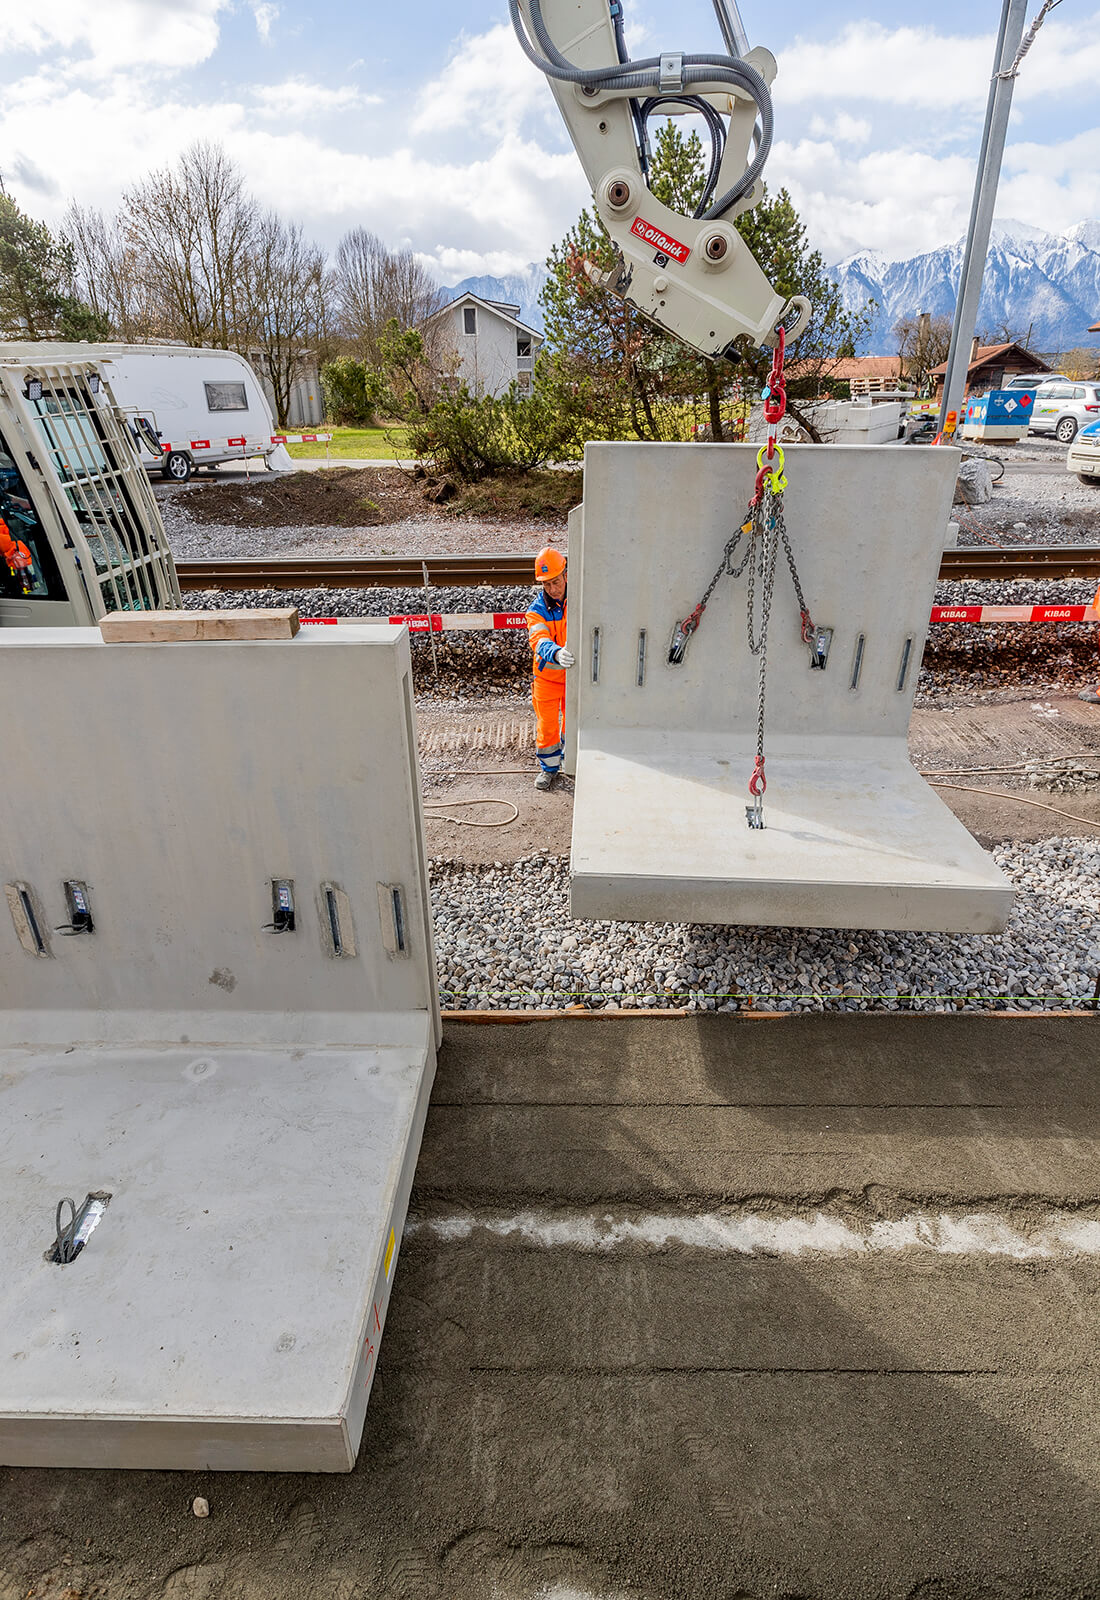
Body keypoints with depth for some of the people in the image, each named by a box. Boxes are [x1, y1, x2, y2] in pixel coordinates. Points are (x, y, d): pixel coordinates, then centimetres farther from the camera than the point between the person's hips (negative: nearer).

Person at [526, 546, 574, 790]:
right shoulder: (537, 610, -15)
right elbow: (540, 641, -31)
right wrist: (557, 654, -53)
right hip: (547, 676, -1)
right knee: (546, 725, 8)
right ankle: (549, 767, 31)